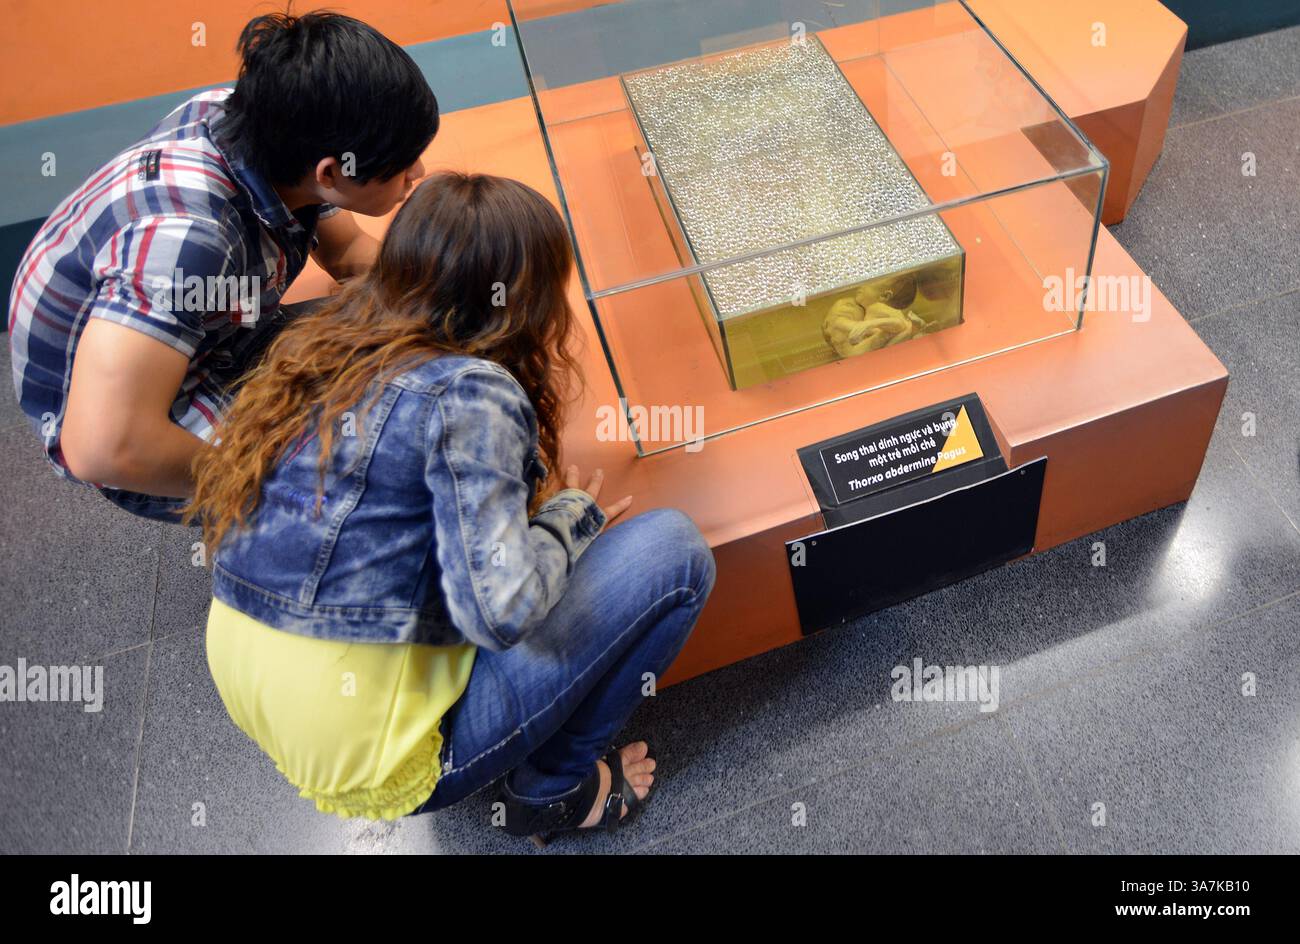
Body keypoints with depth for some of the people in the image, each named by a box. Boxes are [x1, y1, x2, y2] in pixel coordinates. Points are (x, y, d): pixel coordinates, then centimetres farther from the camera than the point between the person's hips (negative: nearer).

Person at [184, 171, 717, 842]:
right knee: (673, 549, -7)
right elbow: (500, 609, -28)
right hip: (371, 758, -8)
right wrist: (570, 516, -6)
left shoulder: (324, 344, 2)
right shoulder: (470, 391, -20)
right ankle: (554, 787, 10)